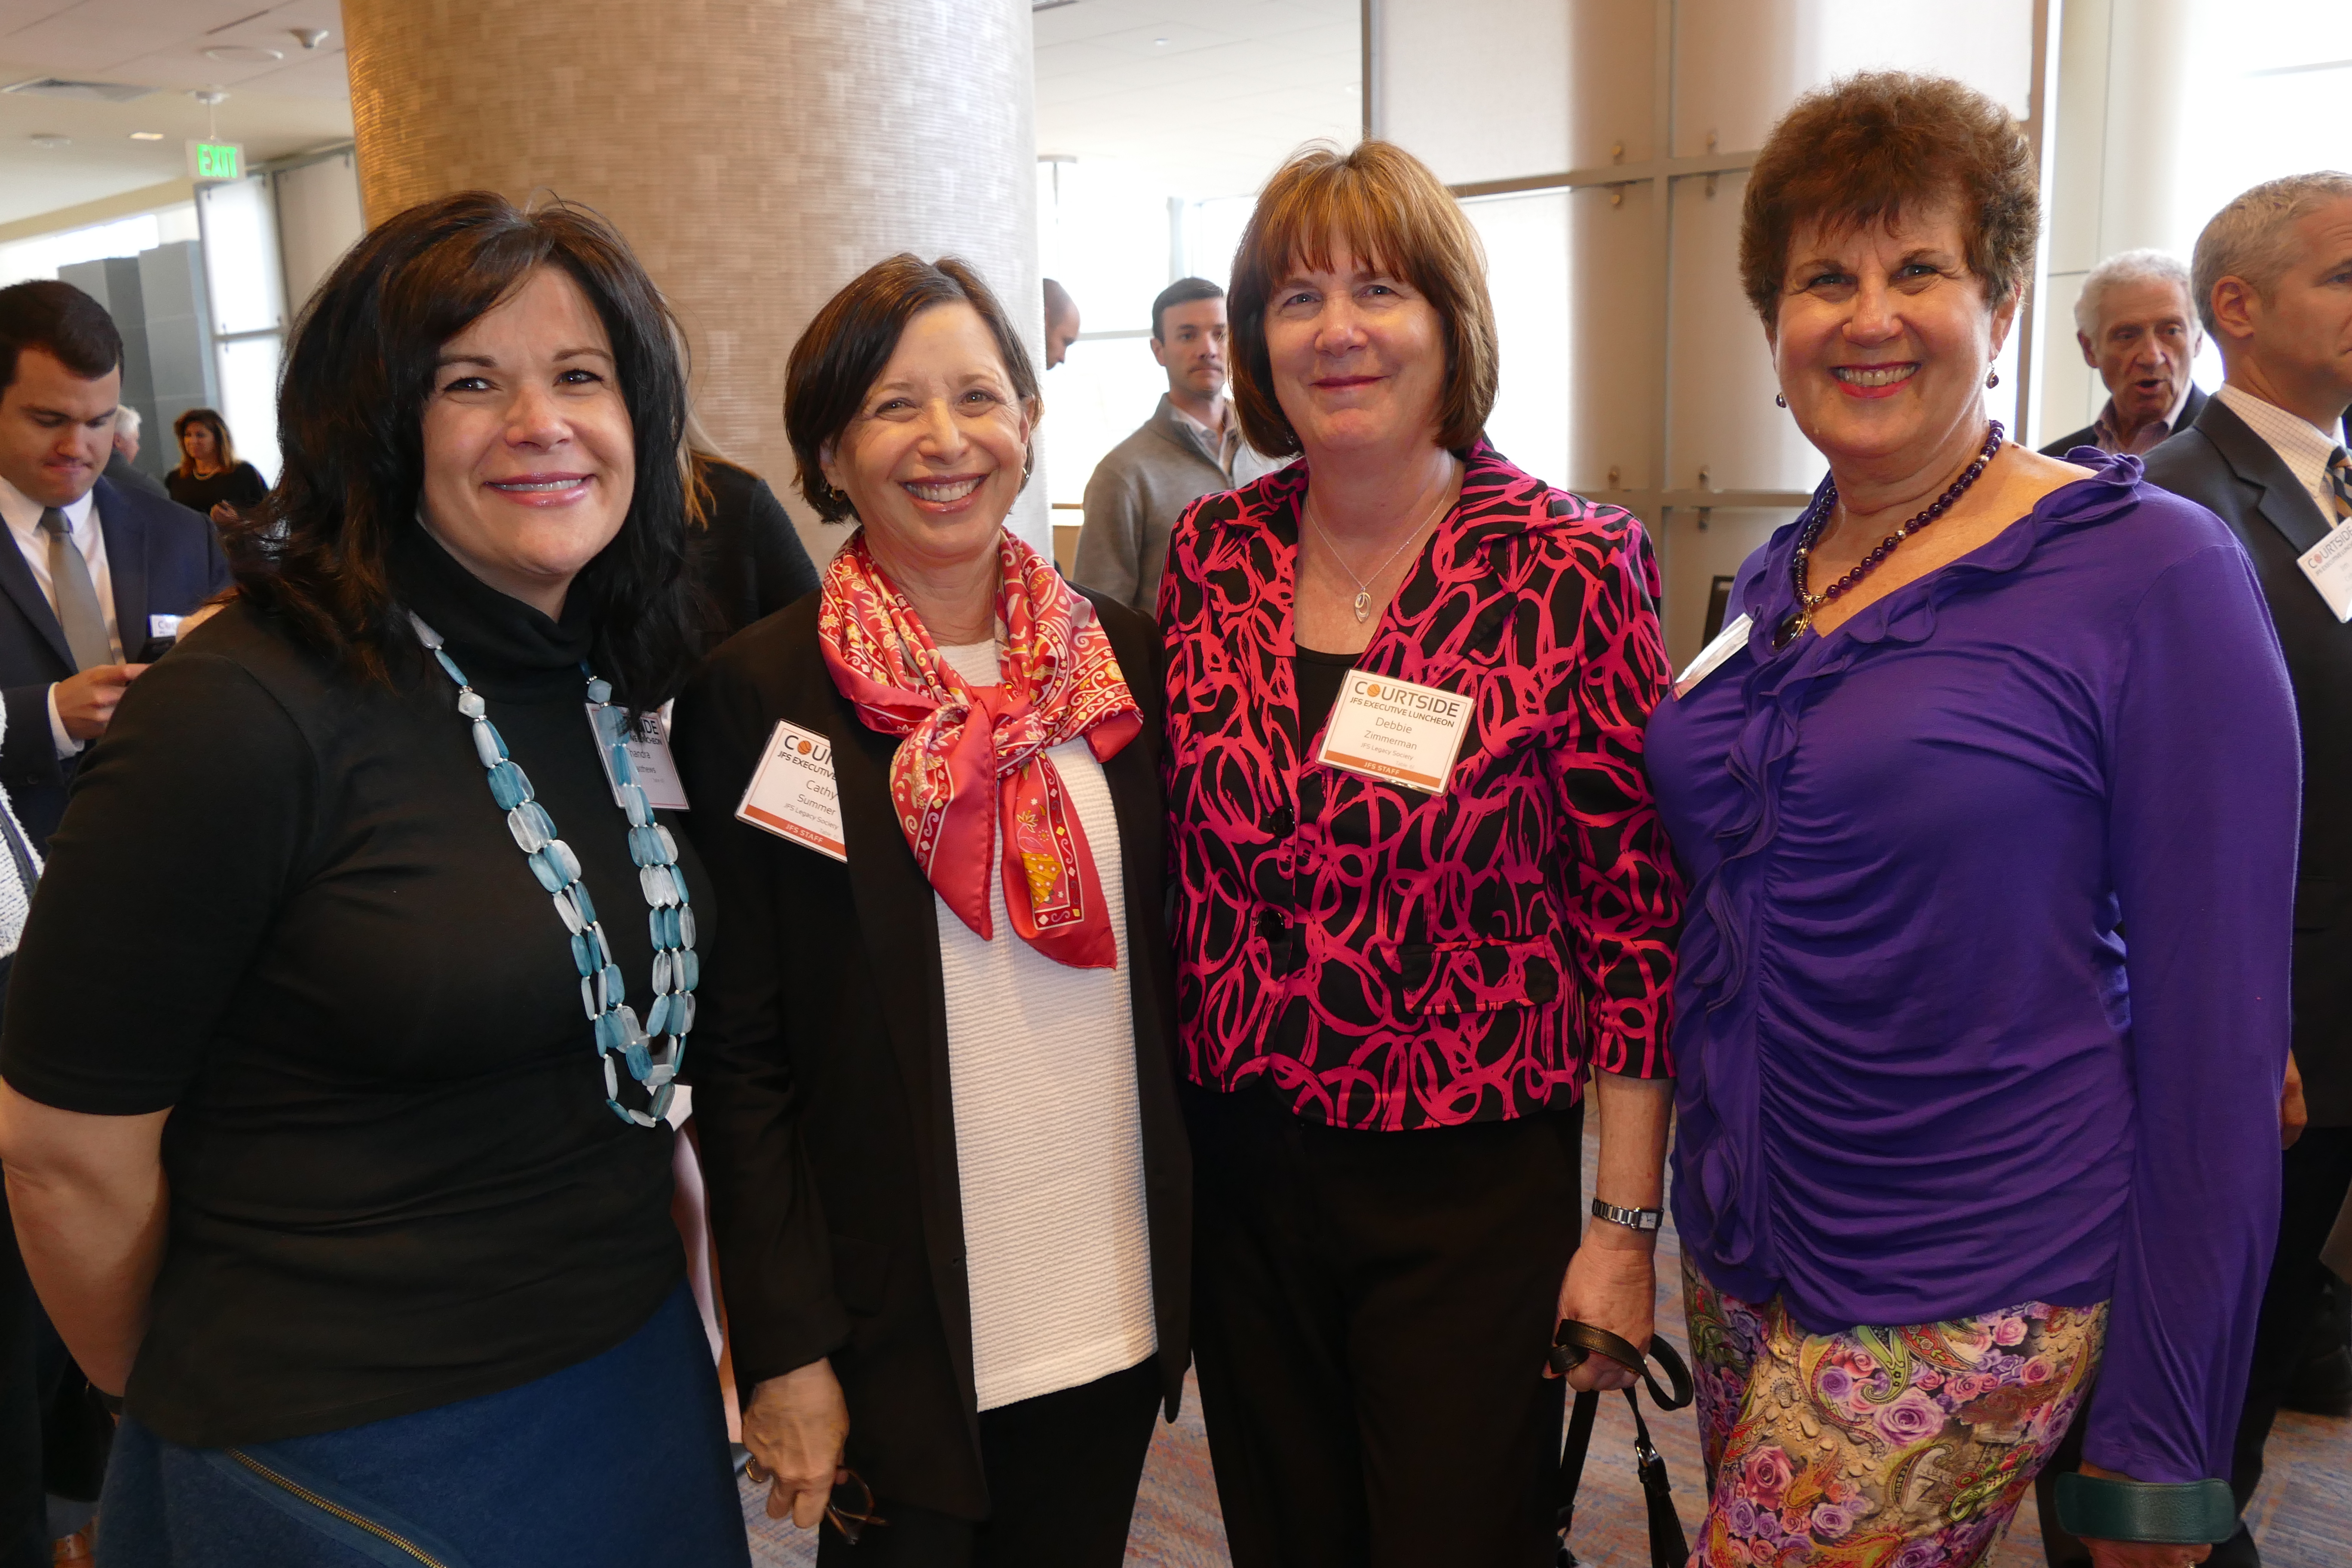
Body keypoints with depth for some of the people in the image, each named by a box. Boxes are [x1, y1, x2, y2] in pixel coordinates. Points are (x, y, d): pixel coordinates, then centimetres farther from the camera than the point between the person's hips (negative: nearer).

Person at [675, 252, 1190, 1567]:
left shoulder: (1122, 657, 2)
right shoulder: (758, 695, -9)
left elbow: (1167, 961, 8)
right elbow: (738, 1053, -8)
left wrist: (1196, 1262, 9)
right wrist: (785, 1352, -10)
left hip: (1117, 1310, 4)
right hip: (901, 1332, -3)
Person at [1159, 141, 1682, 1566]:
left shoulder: (1569, 572, -12)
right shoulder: (1211, 553, 0)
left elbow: (1635, 912, -9)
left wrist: (1627, 1222, -8)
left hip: (1471, 1182, -3)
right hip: (1240, 1167, 4)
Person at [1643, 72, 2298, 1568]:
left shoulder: (2156, 577, -13)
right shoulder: (1775, 582, 5)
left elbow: (2218, 1030, -13)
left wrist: (2163, 1448, -10)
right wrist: (1666, 1206, 10)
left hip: (1966, 1304, -6)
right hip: (1739, 1259, 6)